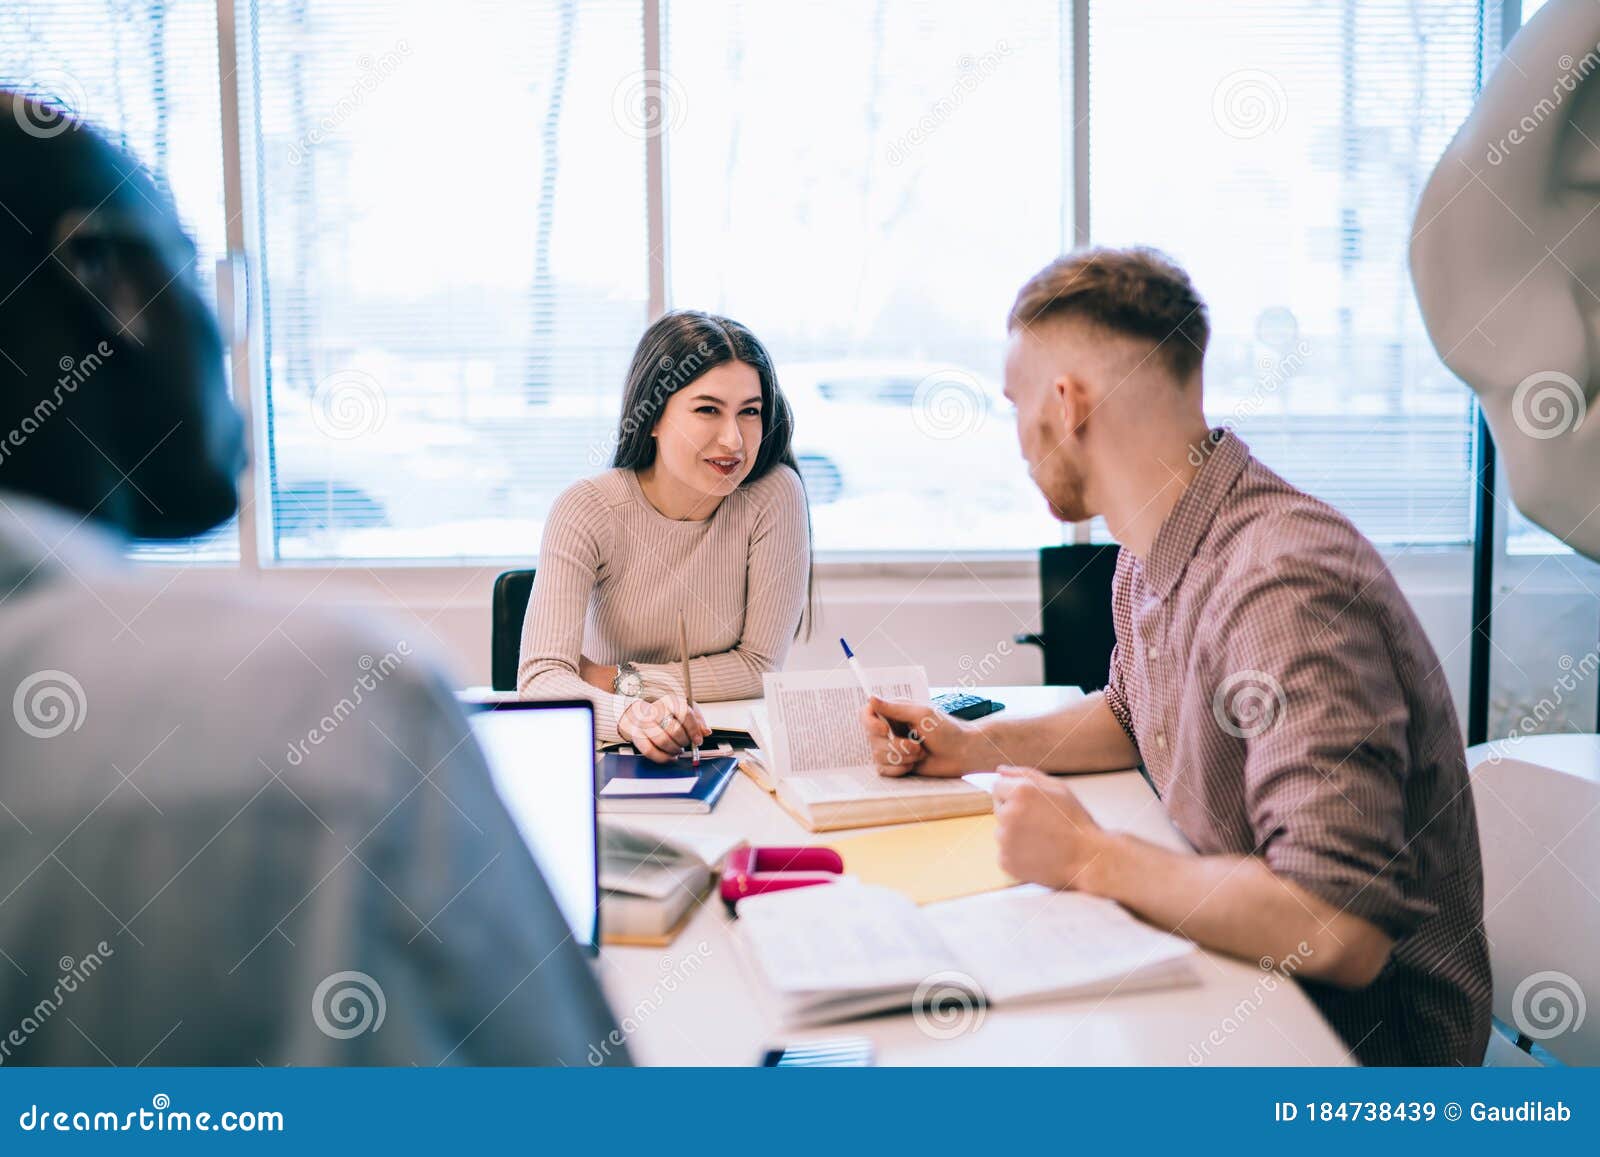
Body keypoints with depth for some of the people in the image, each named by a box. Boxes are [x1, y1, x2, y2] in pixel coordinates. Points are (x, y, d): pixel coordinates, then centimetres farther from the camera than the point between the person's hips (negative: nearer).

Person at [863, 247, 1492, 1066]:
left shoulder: (1281, 585, -30)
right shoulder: (1149, 558, 2)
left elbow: (1341, 931, -35)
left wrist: (1090, 858, -24)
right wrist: (977, 745, 9)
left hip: (1364, 1026, -8)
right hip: (1241, 967, 8)